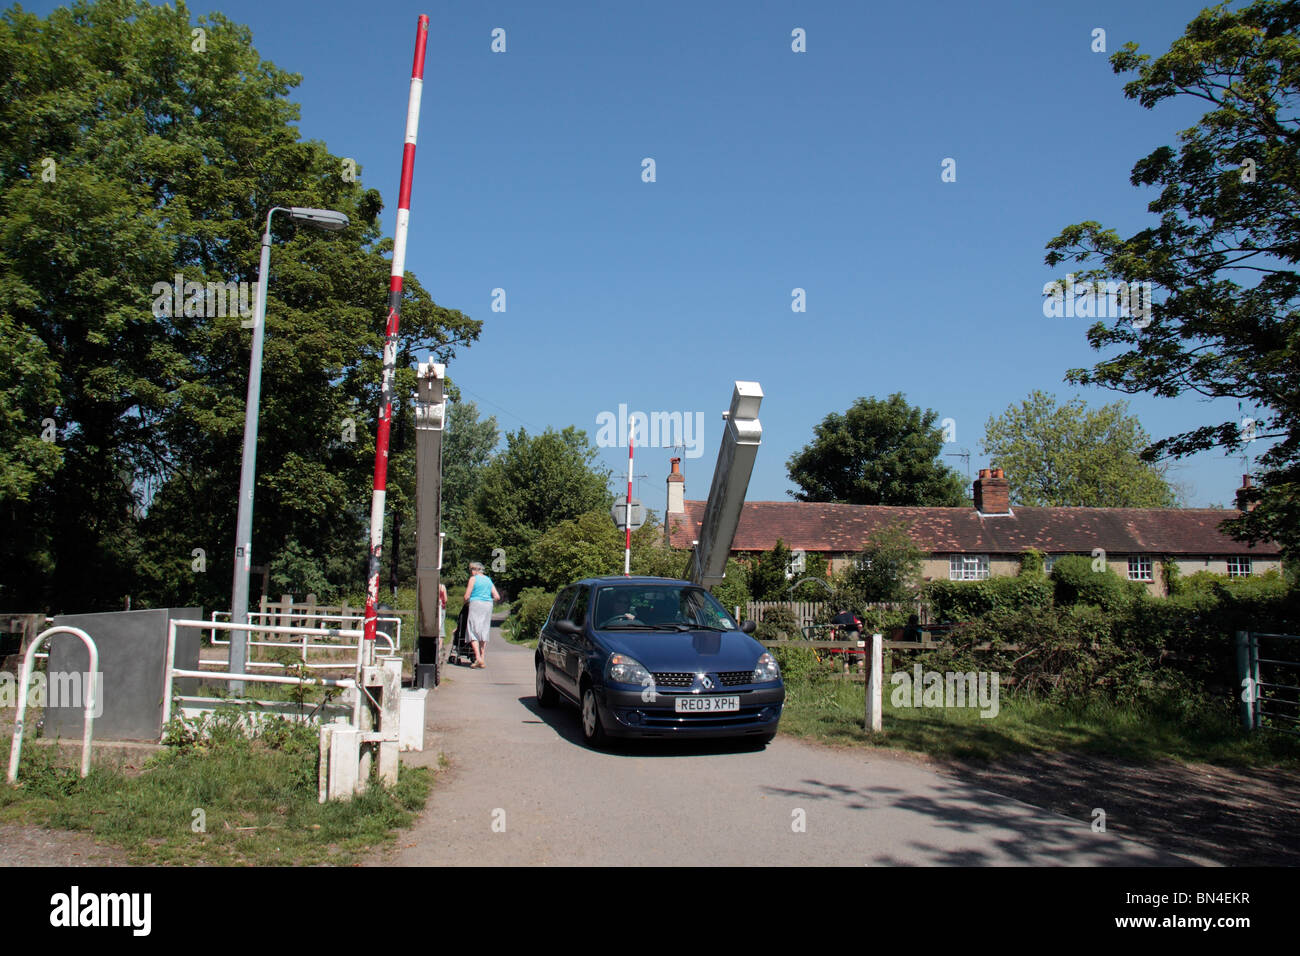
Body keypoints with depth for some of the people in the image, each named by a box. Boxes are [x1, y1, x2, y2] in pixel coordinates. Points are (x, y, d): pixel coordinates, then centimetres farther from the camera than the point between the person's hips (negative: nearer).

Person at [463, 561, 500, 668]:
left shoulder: (473, 579, -1)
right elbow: (497, 597, 11)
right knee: (484, 632, 10)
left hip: (476, 604, -6)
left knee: (473, 631, -5)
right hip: (488, 606, 6)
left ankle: (478, 658, -19)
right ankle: (483, 660, 8)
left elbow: (467, 596, -5)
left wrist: (466, 603, 15)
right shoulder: (488, 580, 16)